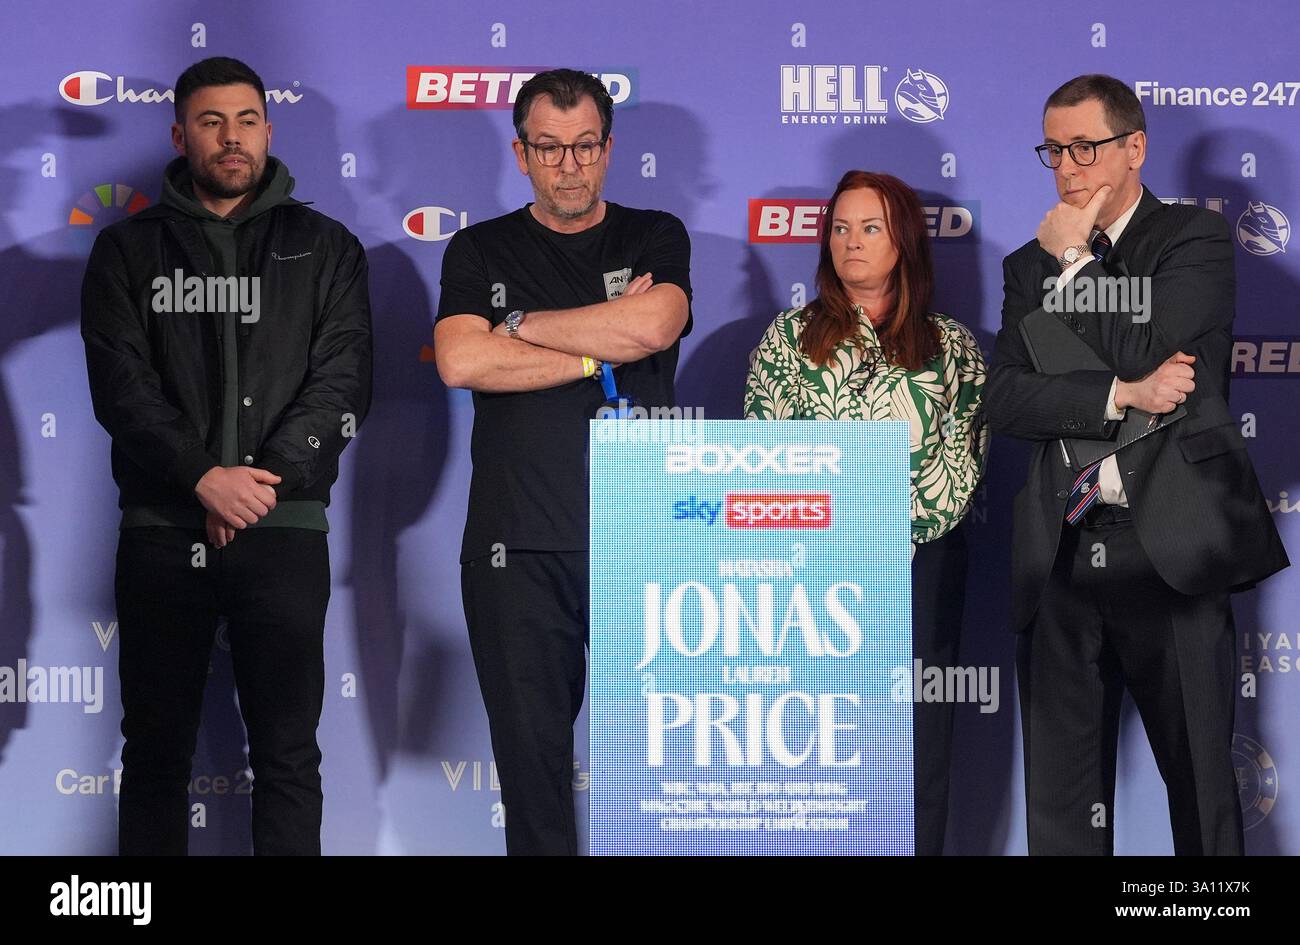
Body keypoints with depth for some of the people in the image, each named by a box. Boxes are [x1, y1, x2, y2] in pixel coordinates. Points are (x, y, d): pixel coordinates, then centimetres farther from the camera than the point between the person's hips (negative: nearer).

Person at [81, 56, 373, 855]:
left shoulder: (325, 249, 8)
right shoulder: (129, 250, 8)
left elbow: (342, 383, -1)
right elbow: (119, 384, -3)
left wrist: (263, 484, -13)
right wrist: (205, 478, -16)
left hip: (284, 530, 0)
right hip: (162, 529, 0)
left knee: (288, 754, 1)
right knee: (157, 751, 6)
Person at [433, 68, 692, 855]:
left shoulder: (655, 239, 11)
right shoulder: (480, 252, 12)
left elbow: (652, 325, -11)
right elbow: (460, 362, -6)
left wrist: (521, 324, -4)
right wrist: (600, 352, -6)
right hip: (519, 548, 1)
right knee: (531, 748, 1)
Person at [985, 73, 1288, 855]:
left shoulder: (1195, 240, 3)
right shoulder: (1032, 266, 15)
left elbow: (1146, 355, -13)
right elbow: (1005, 399, 1)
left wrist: (1074, 261, -4)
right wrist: (1124, 396, -12)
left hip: (1167, 548, -4)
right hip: (1062, 554, 4)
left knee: (1202, 784, 2)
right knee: (1061, 804, 6)